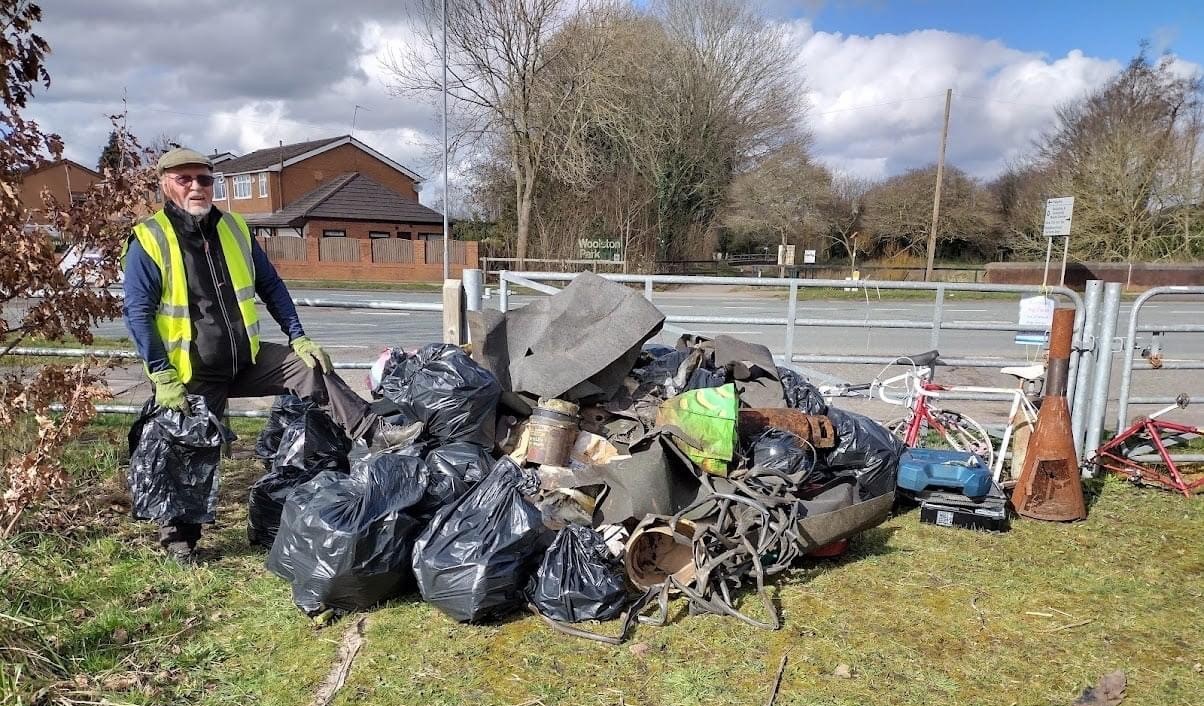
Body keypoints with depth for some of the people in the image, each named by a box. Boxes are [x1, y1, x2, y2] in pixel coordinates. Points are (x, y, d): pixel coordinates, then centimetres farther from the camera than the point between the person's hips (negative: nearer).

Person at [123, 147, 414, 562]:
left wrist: (298, 337, 1)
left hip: (247, 360, 4)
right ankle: (177, 538, 25)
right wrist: (163, 377, -19)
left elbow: (271, 287, 10)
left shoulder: (235, 229, 5)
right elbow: (138, 312, -13)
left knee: (312, 369, -12)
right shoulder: (149, 240, -9)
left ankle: (376, 433, -11)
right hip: (192, 375, -4)